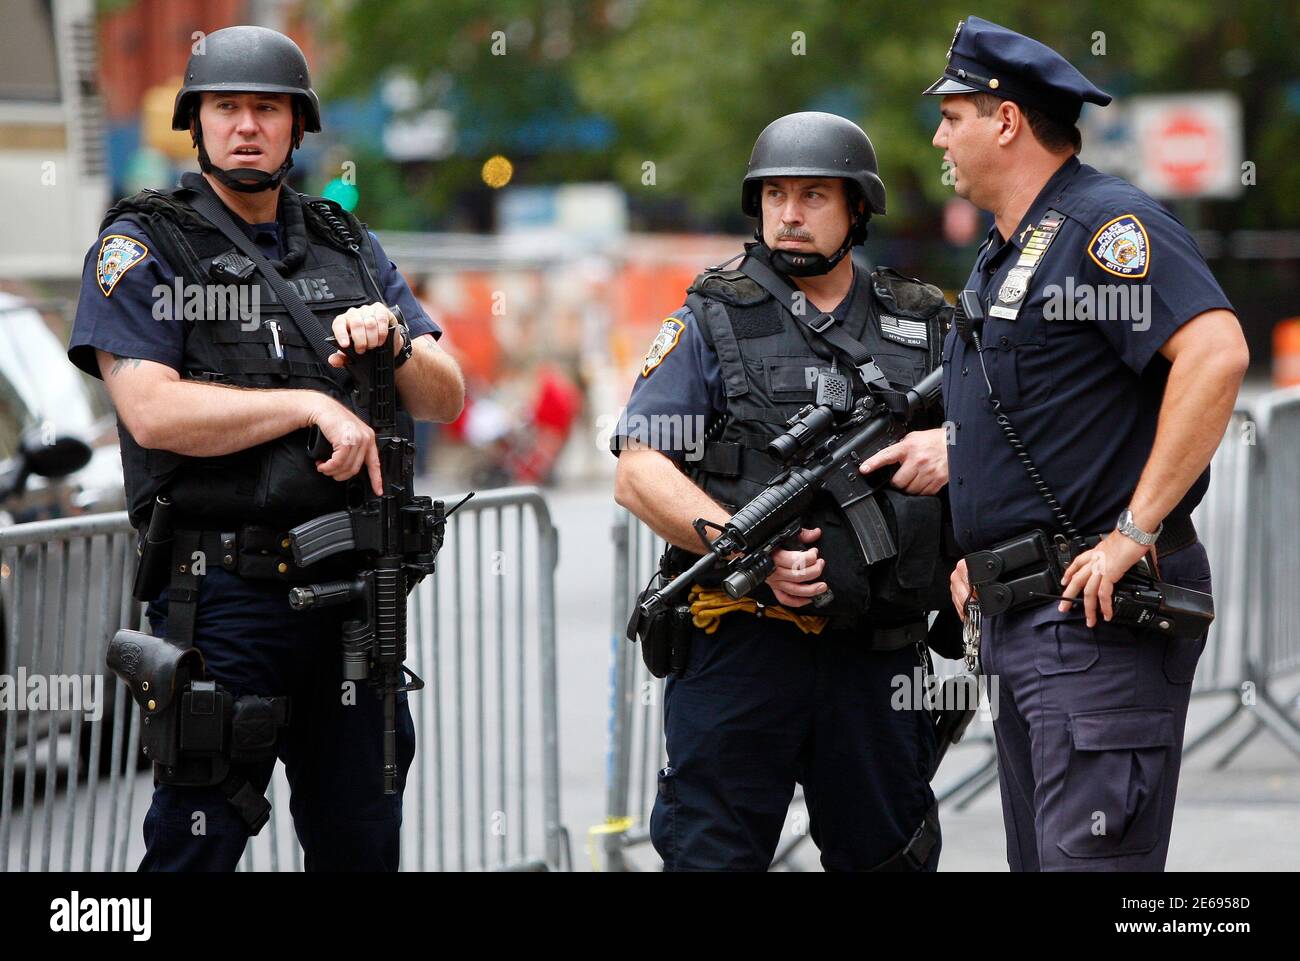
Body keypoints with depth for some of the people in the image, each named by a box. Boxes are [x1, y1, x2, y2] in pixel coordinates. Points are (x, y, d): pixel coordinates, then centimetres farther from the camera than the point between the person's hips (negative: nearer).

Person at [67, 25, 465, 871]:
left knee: (362, 838, 10)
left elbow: (446, 398, 13)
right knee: (199, 841, -3)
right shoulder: (142, 249, -1)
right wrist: (313, 403, -17)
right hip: (222, 589, -5)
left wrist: (391, 342, -9)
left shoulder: (349, 248, 15)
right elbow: (153, 411, -14)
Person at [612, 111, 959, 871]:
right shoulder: (712, 323, 3)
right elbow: (639, 473, -5)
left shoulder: (924, 328, 13)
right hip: (739, 648, -3)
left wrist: (954, 447, -10)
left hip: (877, 660, 3)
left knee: (889, 856, 11)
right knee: (711, 858, -2)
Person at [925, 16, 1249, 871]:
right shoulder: (1003, 255, 20)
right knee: (1040, 858, 12)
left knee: (1090, 857, -15)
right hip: (1017, 611, 10)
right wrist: (977, 552, 16)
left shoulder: (1104, 224, -12)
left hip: (1100, 608, -10)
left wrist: (1136, 530, -25)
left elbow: (1216, 354, -26)